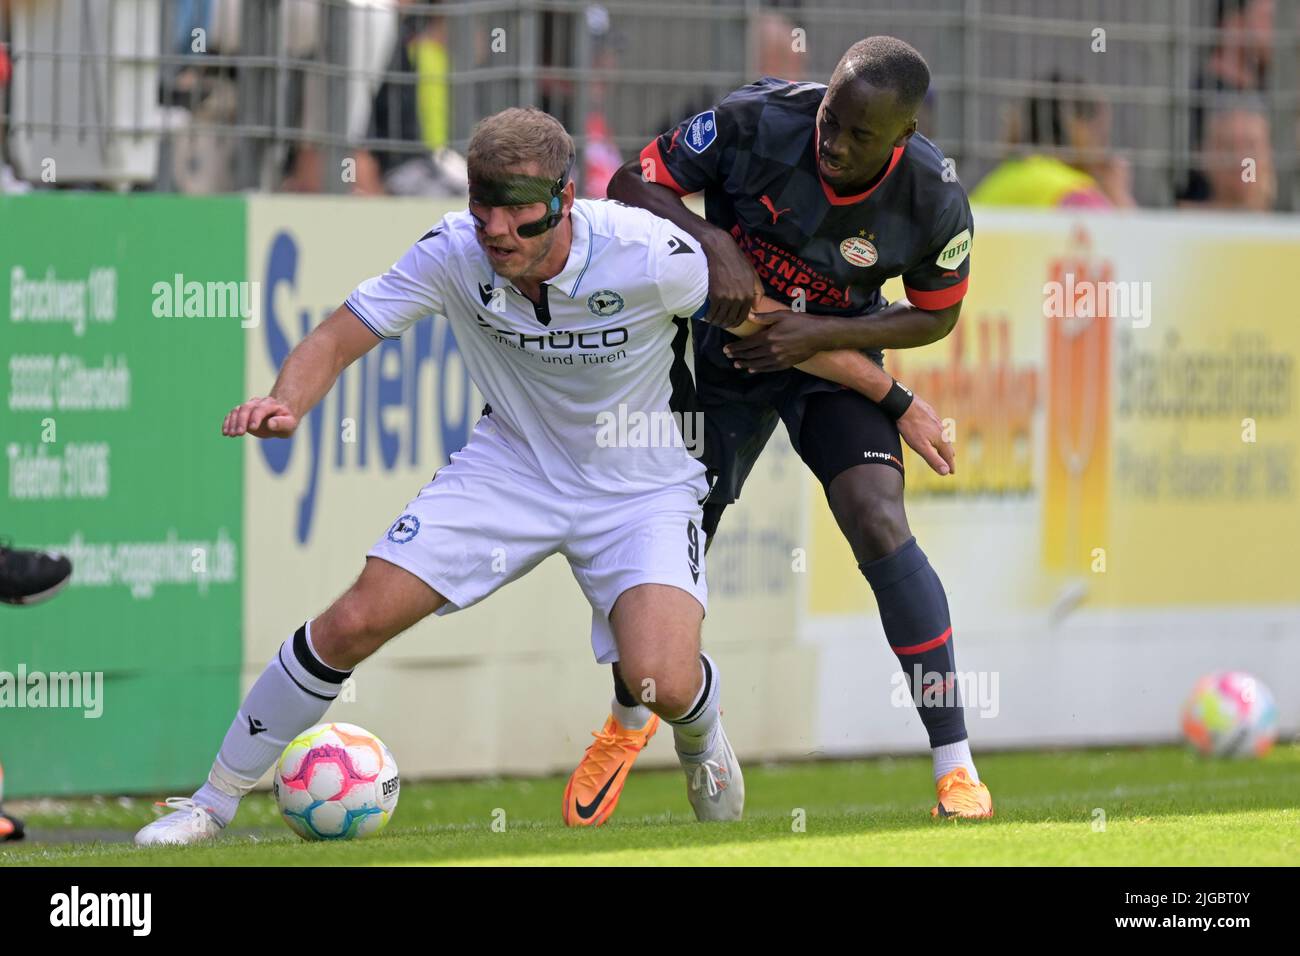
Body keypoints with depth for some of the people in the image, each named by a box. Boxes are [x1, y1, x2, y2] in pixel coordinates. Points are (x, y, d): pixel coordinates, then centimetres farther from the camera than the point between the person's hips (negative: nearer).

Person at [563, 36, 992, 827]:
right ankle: (628, 721, 37)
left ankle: (956, 771, -18)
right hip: (724, 351, 1)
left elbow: (936, 316, -7)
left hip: (833, 355, -1)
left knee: (878, 521, -24)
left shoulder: (935, 204, -24)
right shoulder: (758, 122, -27)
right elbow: (633, 186, -17)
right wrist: (712, 243, -35)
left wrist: (820, 334, -21)